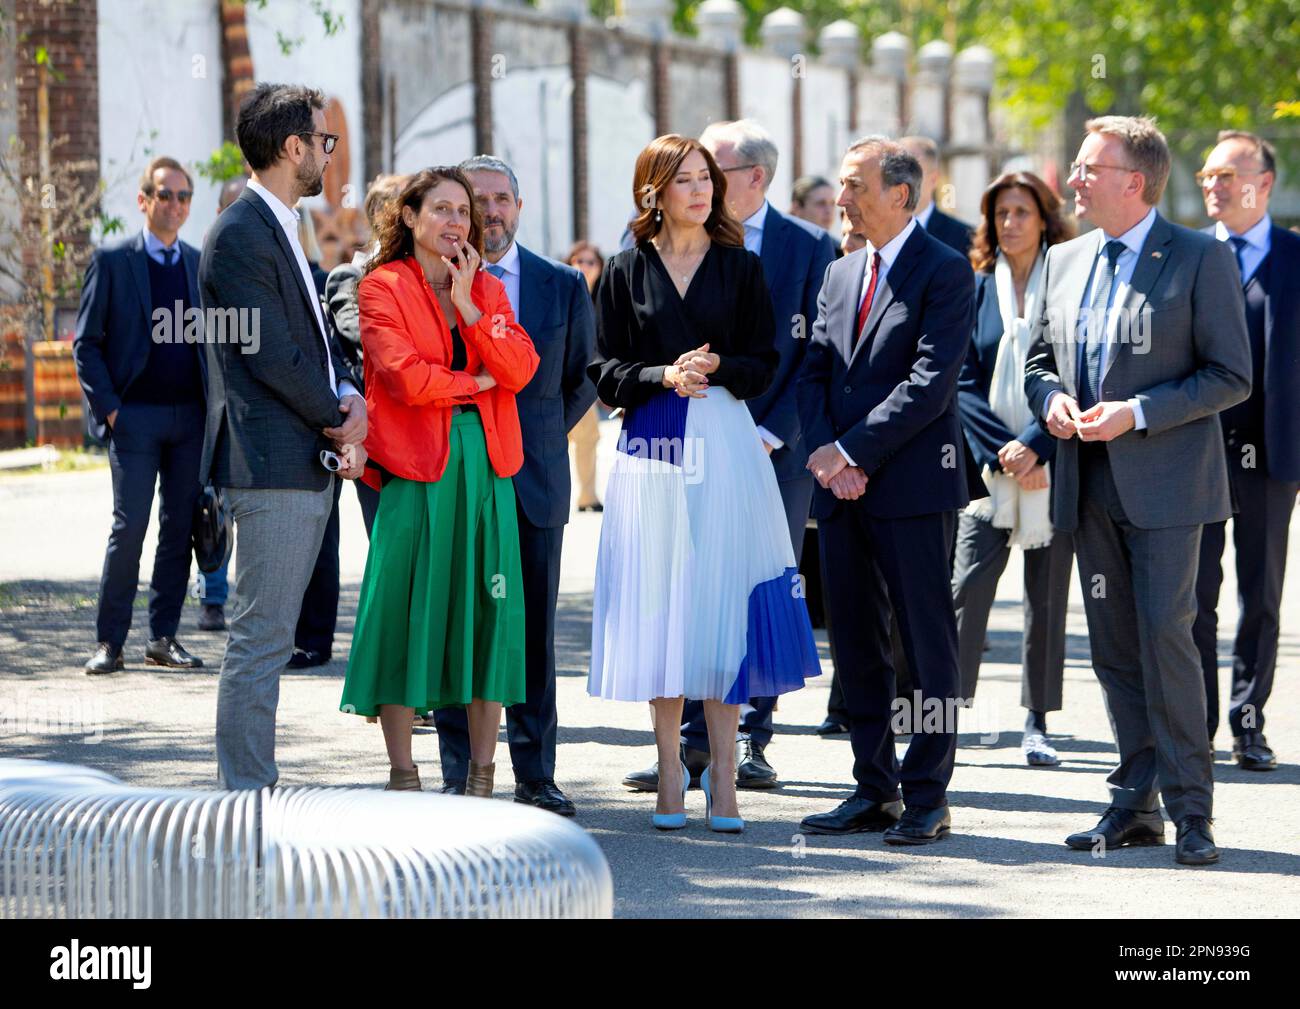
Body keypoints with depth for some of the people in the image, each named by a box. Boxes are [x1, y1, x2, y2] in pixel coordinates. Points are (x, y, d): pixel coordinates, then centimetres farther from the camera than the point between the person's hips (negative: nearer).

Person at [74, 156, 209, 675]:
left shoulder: (199, 263, 12)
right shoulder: (112, 261, 0)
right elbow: (86, 343, -1)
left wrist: (213, 404, 6)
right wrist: (107, 407, -9)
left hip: (191, 418, 4)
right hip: (135, 417, -4)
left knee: (180, 528, 5)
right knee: (129, 528, -8)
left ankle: (163, 637, 12)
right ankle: (109, 642, -2)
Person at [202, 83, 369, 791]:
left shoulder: (281, 229, 18)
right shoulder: (241, 236, -14)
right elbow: (270, 356, -17)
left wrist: (348, 401, -1)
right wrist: (339, 417, -5)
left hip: (307, 465, 10)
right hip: (272, 466, -10)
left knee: (267, 639, 12)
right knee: (261, 640, -8)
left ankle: (250, 787, 17)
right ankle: (248, 795, -5)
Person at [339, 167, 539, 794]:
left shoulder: (488, 289, 16)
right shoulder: (383, 287, 0)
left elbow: (521, 368, 1)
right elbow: (405, 377, -13)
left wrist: (467, 305, -6)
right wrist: (478, 381, -2)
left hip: (485, 466, 5)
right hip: (416, 466, -5)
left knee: (487, 609, 3)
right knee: (407, 609, -4)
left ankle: (482, 776, 10)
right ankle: (402, 777, 4)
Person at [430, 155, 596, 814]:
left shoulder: (564, 285, 8)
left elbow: (584, 377, 17)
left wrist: (543, 437, 10)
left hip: (535, 481, 2)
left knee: (535, 630, 4)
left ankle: (535, 775, 10)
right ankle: (460, 773, 5)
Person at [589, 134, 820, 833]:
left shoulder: (740, 268, 10)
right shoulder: (626, 272, 8)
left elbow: (764, 364, 6)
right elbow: (605, 373, 5)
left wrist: (716, 368, -13)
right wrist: (664, 376, -12)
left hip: (725, 444, 0)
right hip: (652, 448, 0)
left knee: (724, 602, -5)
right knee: (659, 605, -2)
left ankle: (723, 774, -1)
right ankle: (670, 772, 4)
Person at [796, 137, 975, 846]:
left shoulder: (945, 271, -6)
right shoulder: (840, 274, 17)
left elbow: (931, 382, -15)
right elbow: (815, 374, 13)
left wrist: (853, 451, -15)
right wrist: (825, 455, -4)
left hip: (912, 486, -7)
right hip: (843, 491, 7)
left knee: (927, 642, -1)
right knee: (855, 645, 9)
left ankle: (927, 797, 3)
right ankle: (875, 791, 16)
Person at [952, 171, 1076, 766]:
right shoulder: (974, 288, 7)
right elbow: (964, 381, 2)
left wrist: (1034, 446, -14)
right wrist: (1001, 450, -10)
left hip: (1053, 464, -1)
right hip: (989, 465, 1)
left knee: (1047, 596, 3)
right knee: (968, 588, -8)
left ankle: (1038, 724, 9)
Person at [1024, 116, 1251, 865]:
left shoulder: (1202, 260, -6)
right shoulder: (1065, 262, 12)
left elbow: (1232, 376, -8)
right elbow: (1040, 356, 22)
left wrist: (1137, 412, -17)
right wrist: (1052, 398, -1)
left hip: (1164, 482, -6)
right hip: (1091, 486, 6)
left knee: (1166, 635, -11)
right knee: (1114, 648, 8)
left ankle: (1191, 808, -4)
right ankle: (1137, 802, 16)